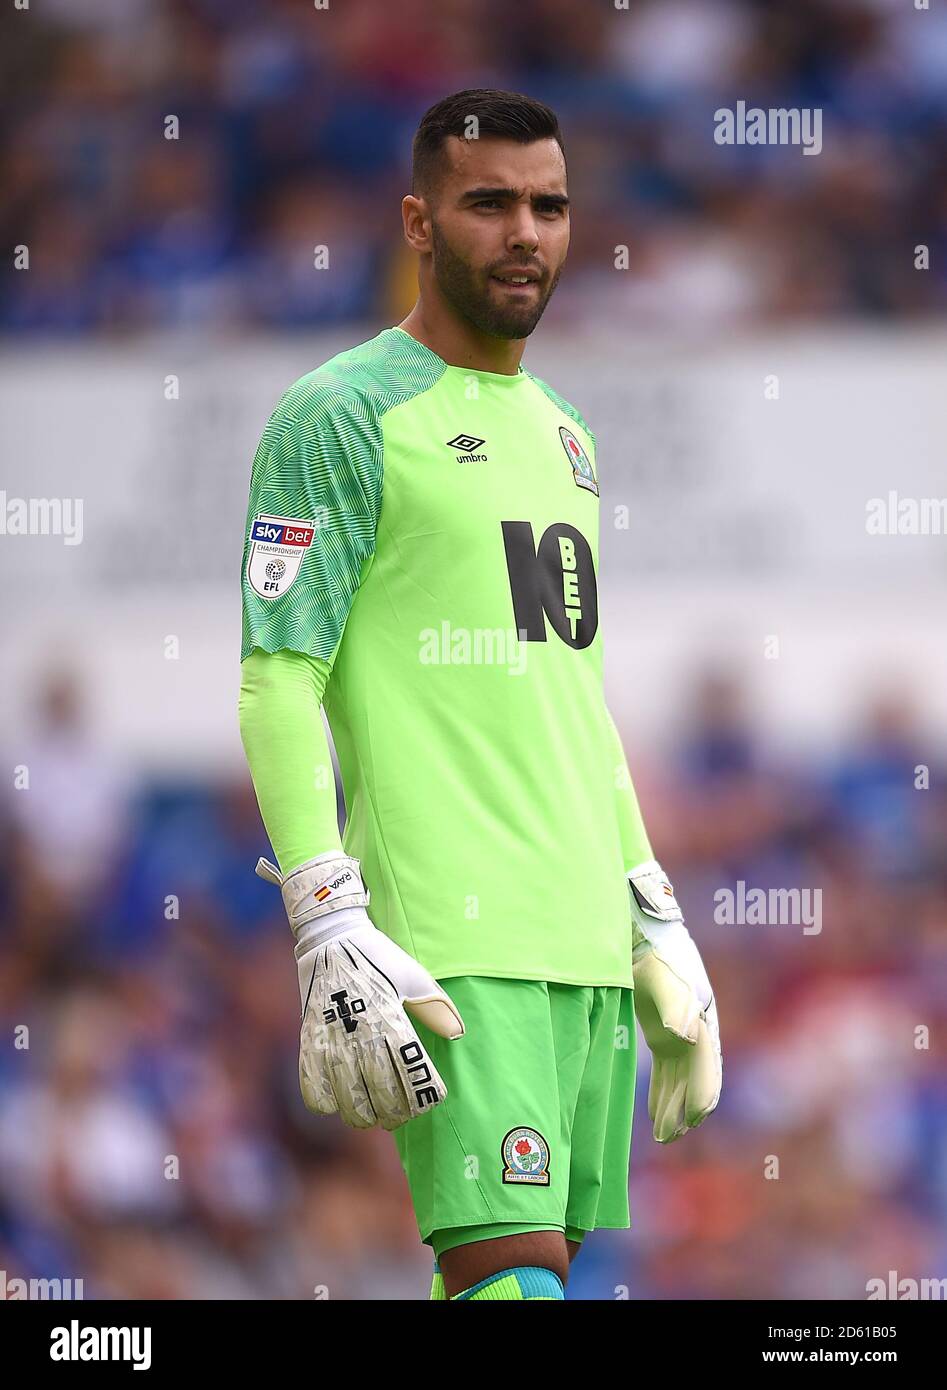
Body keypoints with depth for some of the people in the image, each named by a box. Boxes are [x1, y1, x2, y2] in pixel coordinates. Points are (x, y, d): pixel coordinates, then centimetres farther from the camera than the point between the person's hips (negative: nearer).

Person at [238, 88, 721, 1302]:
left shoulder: (561, 432, 21)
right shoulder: (342, 416, -3)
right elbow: (277, 681, -9)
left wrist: (656, 920, 22)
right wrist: (329, 922, -18)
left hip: (591, 947, 8)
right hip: (451, 947, -8)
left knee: (546, 1259, 5)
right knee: (510, 1266, -18)